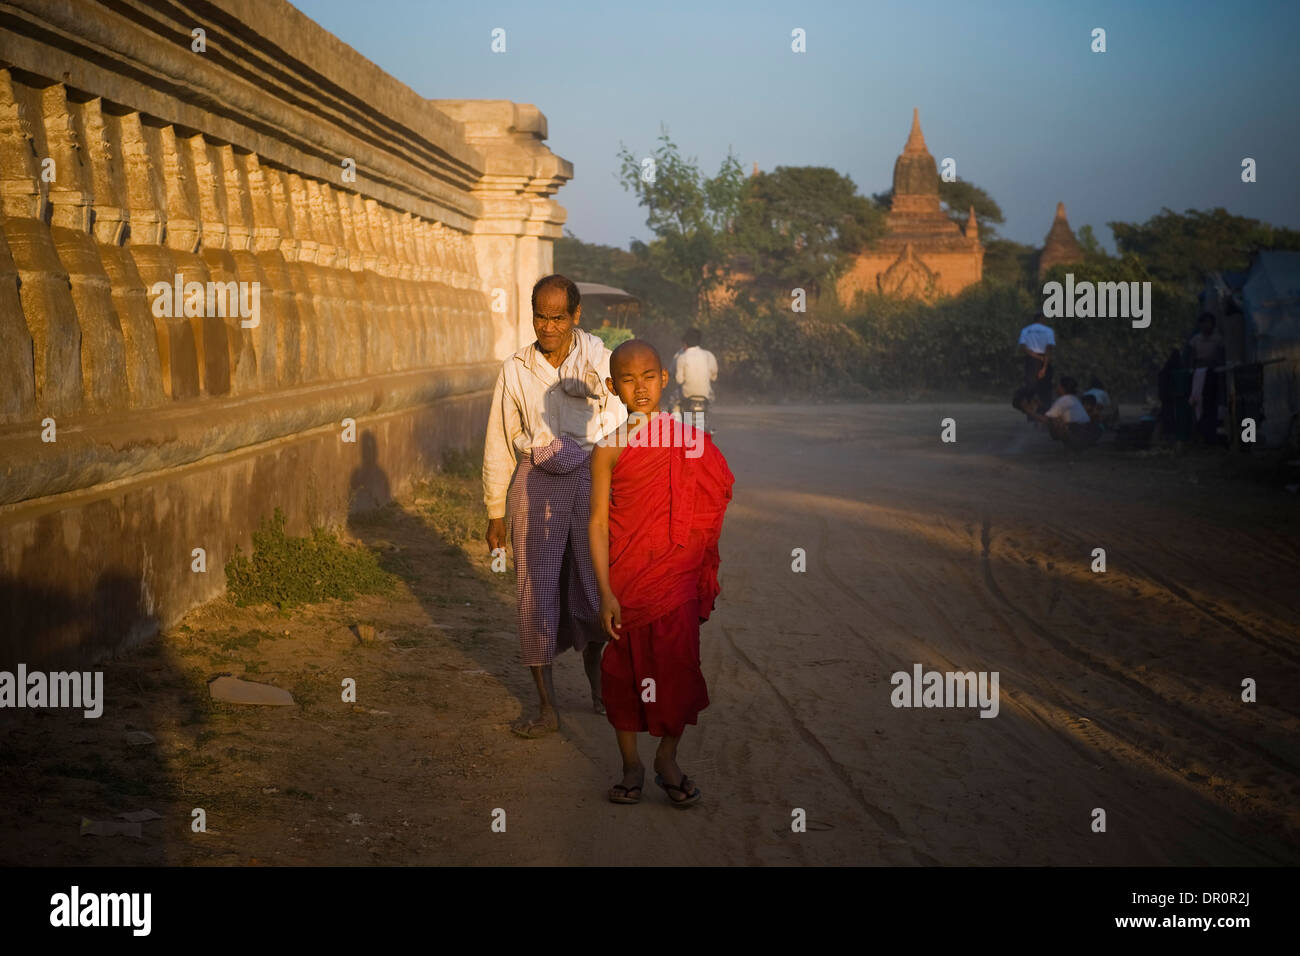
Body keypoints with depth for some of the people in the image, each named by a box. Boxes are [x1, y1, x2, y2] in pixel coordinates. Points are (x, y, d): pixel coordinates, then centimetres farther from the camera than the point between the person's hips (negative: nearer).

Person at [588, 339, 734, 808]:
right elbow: (598, 523, -6)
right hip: (627, 576, -1)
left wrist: (704, 579, 7)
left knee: (678, 667, 3)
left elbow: (704, 513, 9)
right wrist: (606, 592, -12)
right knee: (624, 668, 7)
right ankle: (631, 765, 22)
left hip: (678, 575, 1)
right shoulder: (610, 447, -6)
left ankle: (667, 760, 23)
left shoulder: (690, 438, 0)